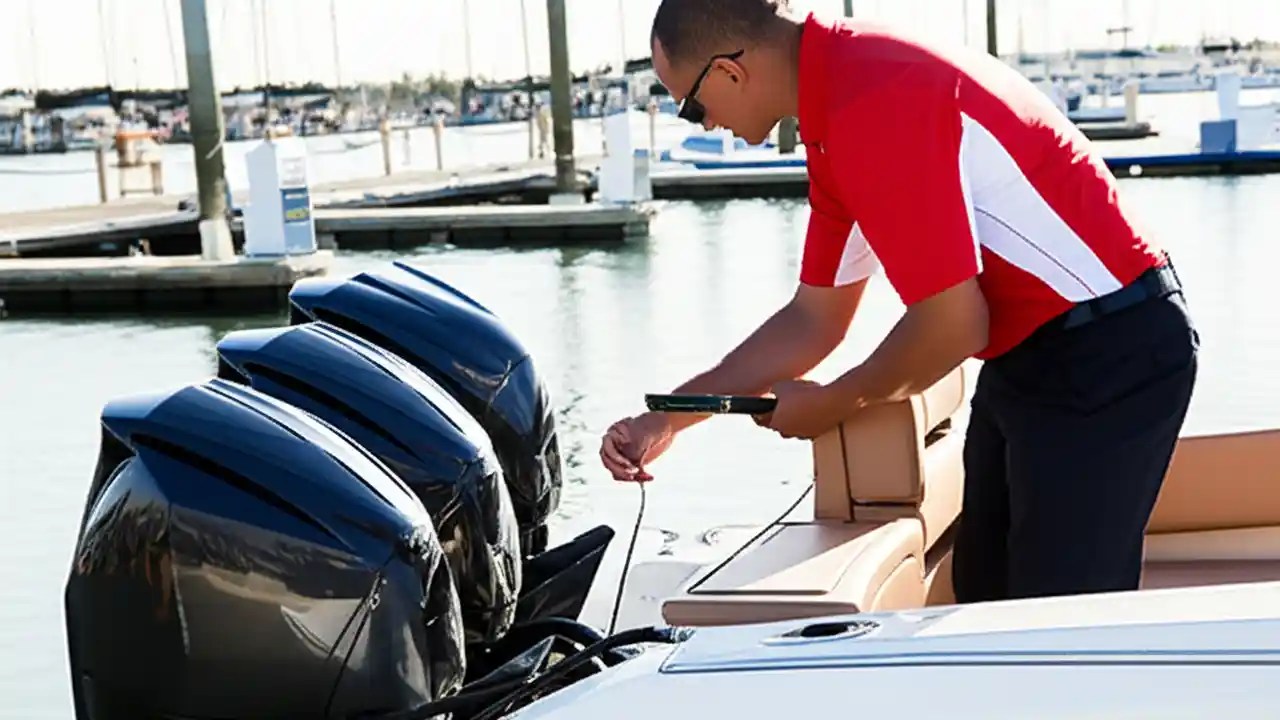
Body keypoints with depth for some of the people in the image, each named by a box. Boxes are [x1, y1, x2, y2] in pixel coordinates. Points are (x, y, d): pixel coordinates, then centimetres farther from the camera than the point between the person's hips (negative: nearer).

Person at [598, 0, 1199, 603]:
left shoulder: (873, 101, -24)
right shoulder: (837, 99, 8)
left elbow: (953, 325, -23)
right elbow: (816, 318, 15)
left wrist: (831, 405, -5)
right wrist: (669, 418, 13)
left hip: (1107, 354, -10)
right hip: (1029, 357, 10)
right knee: (986, 606, 17)